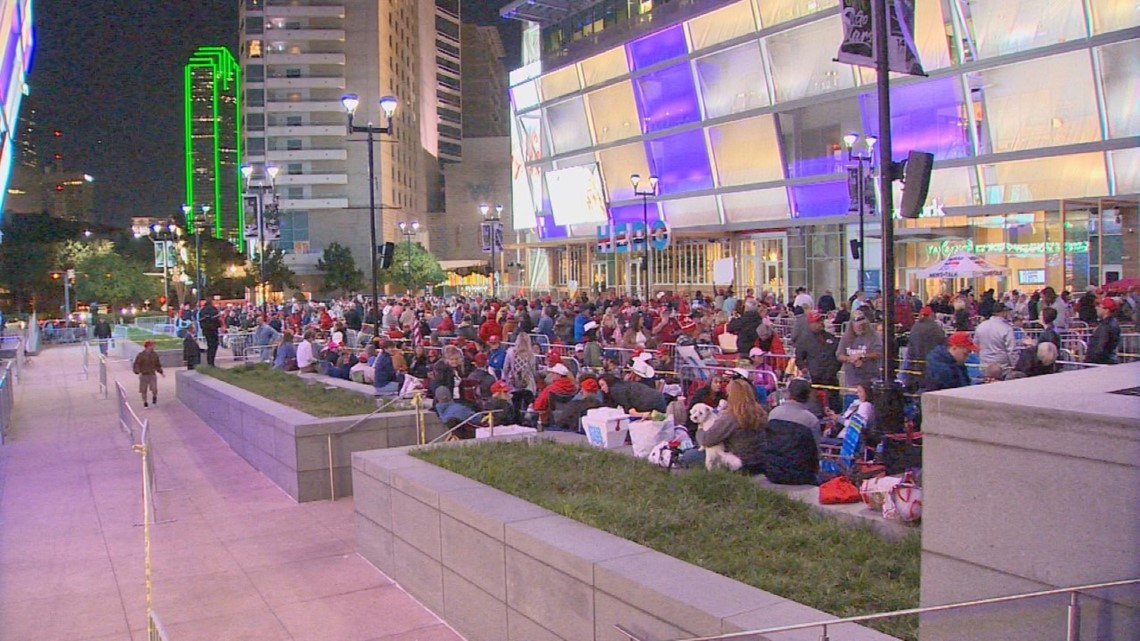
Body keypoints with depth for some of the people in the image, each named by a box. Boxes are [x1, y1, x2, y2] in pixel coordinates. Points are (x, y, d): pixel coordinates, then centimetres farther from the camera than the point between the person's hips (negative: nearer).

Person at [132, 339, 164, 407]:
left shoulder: (155, 354, 3)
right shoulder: (141, 355, -9)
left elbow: (157, 365, 16)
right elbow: (136, 365, -10)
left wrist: (162, 372, 10)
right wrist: (138, 372, -25)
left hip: (152, 375, 2)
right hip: (143, 375, -2)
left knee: (154, 389, -12)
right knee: (143, 391, 4)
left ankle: (154, 397, 20)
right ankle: (145, 403, 24)